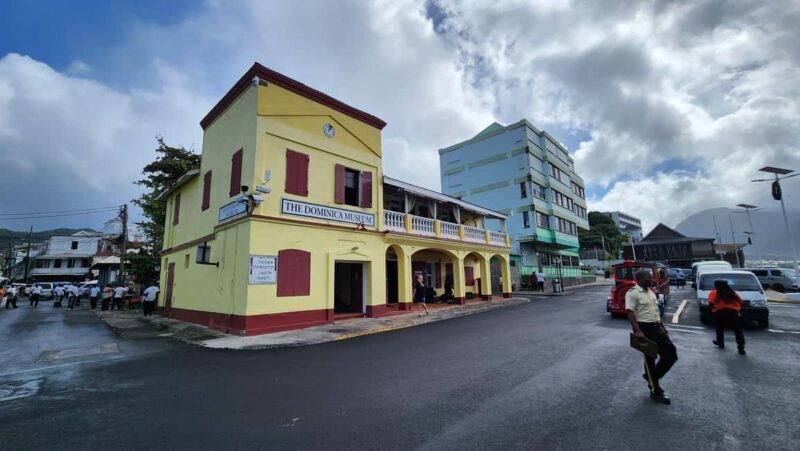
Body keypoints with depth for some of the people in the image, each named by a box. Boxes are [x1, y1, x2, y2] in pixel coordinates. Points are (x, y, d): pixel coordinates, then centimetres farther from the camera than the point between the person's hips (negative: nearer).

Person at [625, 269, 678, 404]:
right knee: (650, 358, 2)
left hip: (656, 327, 8)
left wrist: (662, 326, 19)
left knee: (671, 354, 7)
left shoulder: (650, 292, 13)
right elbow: (630, 313, -21)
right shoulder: (632, 293, -15)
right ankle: (655, 391, 15)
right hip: (645, 328, -8)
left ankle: (652, 377, 24)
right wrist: (637, 331, -26)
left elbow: (655, 311, 21)